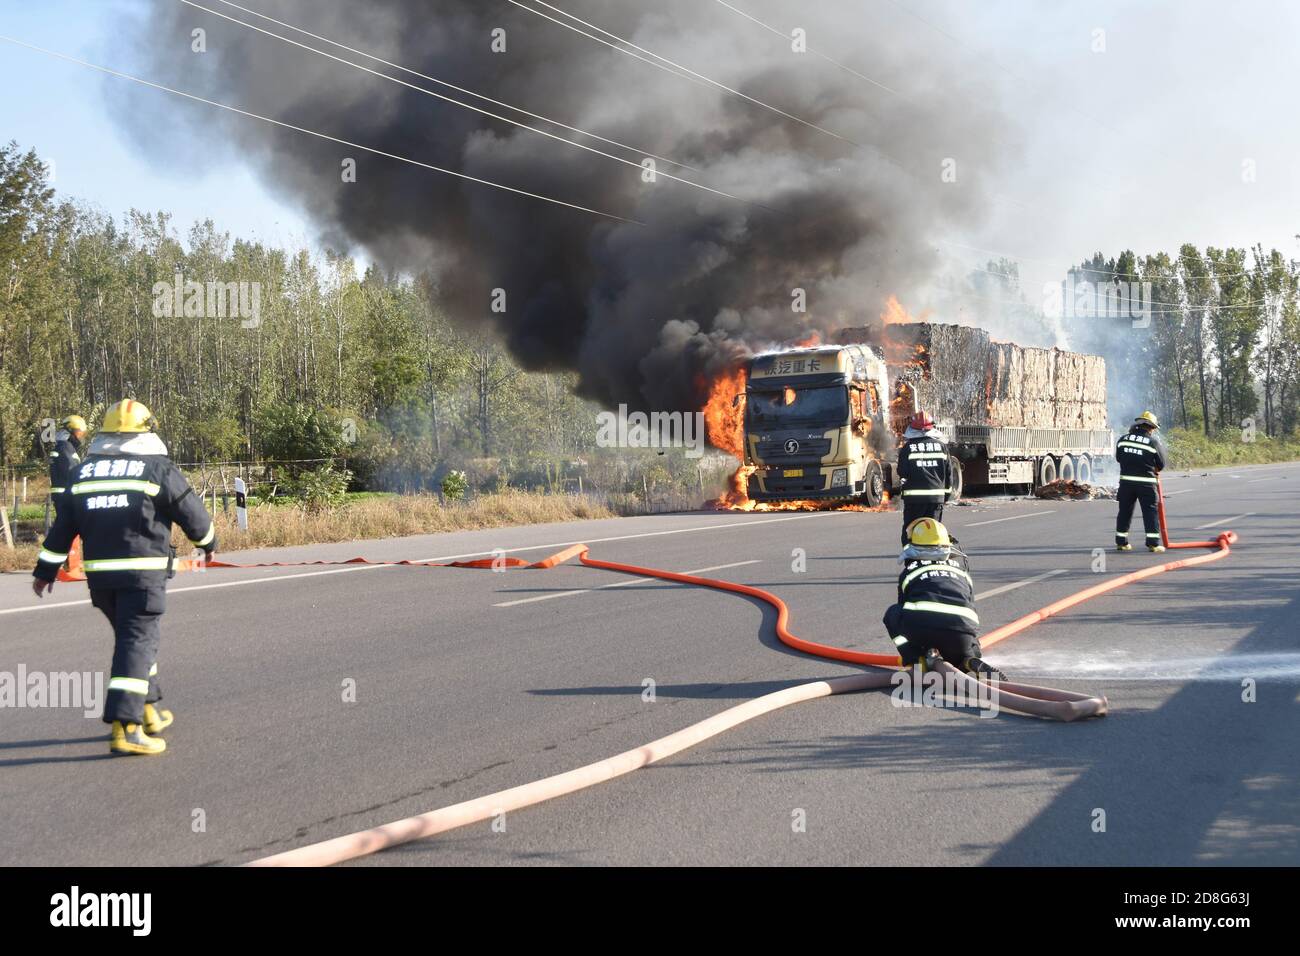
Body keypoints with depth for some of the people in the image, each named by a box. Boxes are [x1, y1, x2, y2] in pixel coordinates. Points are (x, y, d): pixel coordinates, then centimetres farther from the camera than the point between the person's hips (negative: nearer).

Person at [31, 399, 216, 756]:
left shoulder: (83, 472, 11)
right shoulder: (158, 469, -4)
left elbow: (62, 526, 13)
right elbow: (192, 513, 1)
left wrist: (45, 569, 21)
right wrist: (208, 542, 20)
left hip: (98, 572, 5)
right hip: (142, 570, -5)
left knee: (132, 636, 21)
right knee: (138, 641, -6)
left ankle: (149, 710, 28)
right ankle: (125, 726, -16)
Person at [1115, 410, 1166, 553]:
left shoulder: (1124, 439, 4)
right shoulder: (1154, 440, -5)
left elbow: (1118, 457, 10)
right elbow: (1161, 464, 0)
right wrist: (1155, 470, 21)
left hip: (1126, 481, 3)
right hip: (1146, 482, -3)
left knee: (1125, 511, 12)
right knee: (1151, 511, 2)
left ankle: (1121, 542, 17)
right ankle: (1153, 543, -2)